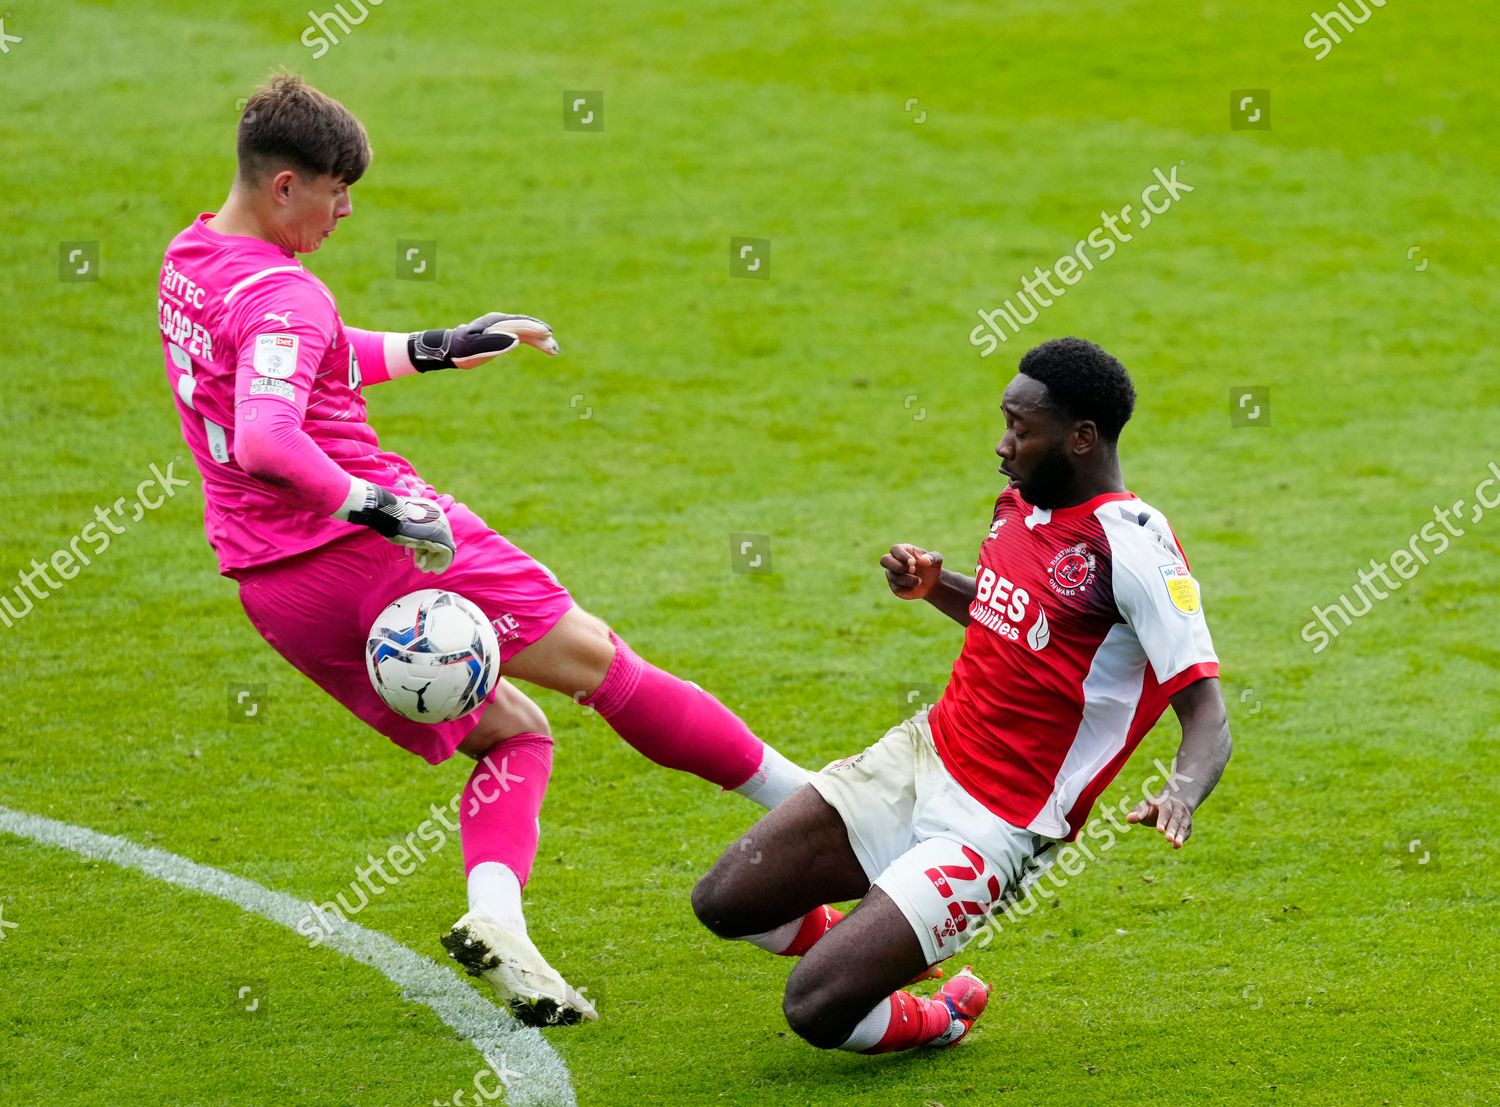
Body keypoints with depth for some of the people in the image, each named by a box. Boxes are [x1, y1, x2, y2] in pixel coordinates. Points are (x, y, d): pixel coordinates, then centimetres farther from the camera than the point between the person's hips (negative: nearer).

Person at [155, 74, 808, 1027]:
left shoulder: (189, 261, 14)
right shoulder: (281, 296, -17)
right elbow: (264, 444, -33)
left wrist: (442, 349, 28)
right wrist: (381, 508, -33)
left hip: (273, 590, 9)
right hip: (371, 553, -9)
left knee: (513, 733, 15)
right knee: (598, 659, 2)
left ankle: (495, 917, -10)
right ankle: (810, 806, 6)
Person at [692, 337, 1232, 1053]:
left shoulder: (1133, 545, -20)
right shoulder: (1020, 506, 5)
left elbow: (1208, 719, -24)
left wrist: (1182, 793, -45)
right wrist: (932, 587, 7)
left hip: (993, 827, -8)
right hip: (921, 754, 8)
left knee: (816, 1011, -18)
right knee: (723, 903, 1)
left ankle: (939, 1019, 15)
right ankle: (877, 944, 26)